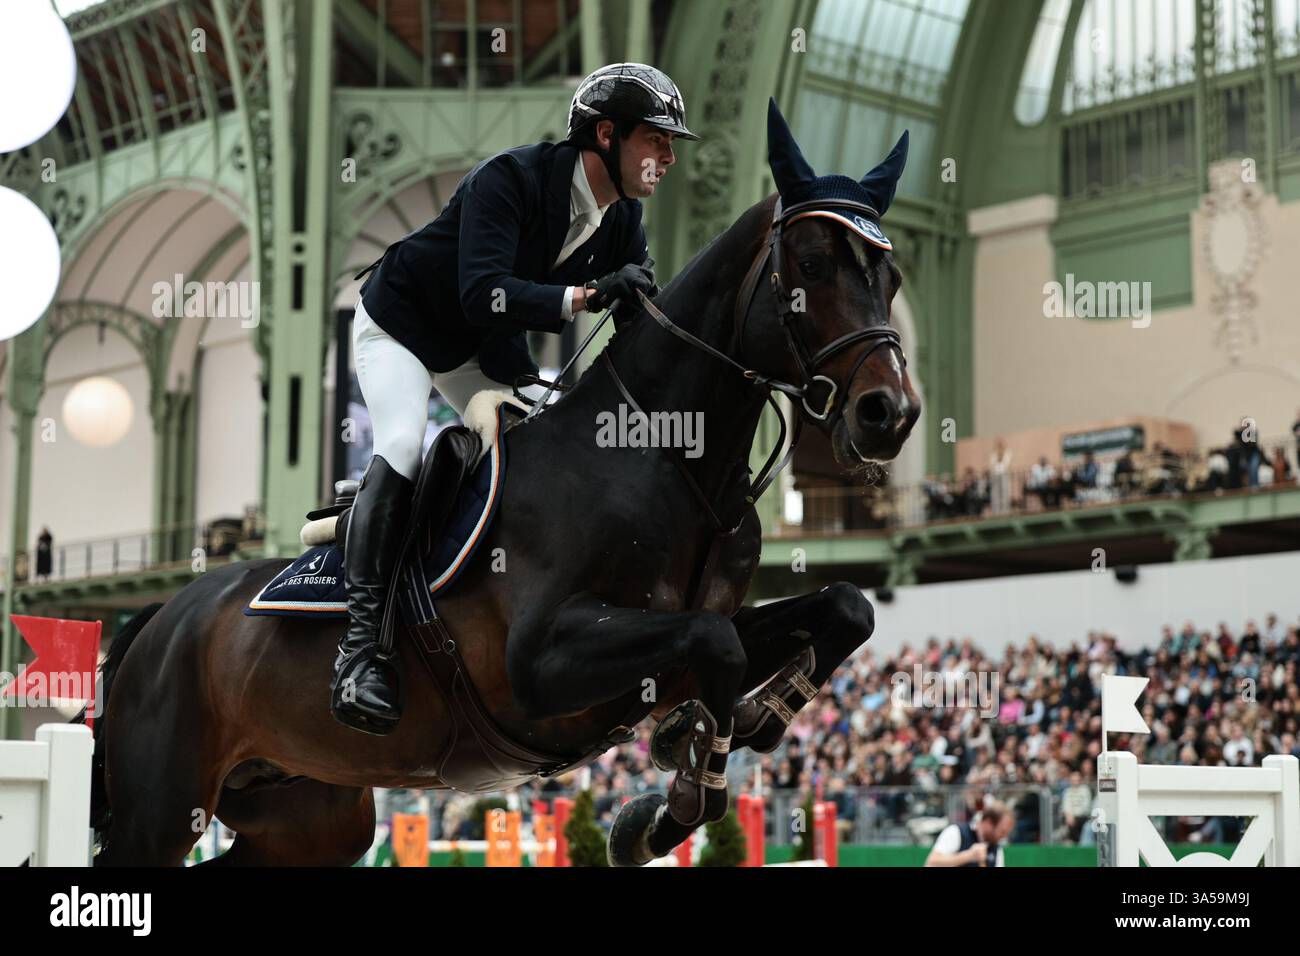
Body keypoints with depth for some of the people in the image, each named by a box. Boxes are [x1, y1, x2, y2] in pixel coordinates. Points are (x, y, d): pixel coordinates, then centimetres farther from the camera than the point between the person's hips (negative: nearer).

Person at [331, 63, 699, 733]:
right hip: (399, 323, -8)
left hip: (484, 350, 8)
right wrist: (587, 295, -52)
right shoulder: (511, 178, -32)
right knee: (403, 448, -25)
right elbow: (484, 293, -43)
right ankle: (360, 643, -27)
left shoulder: (623, 219, -9)